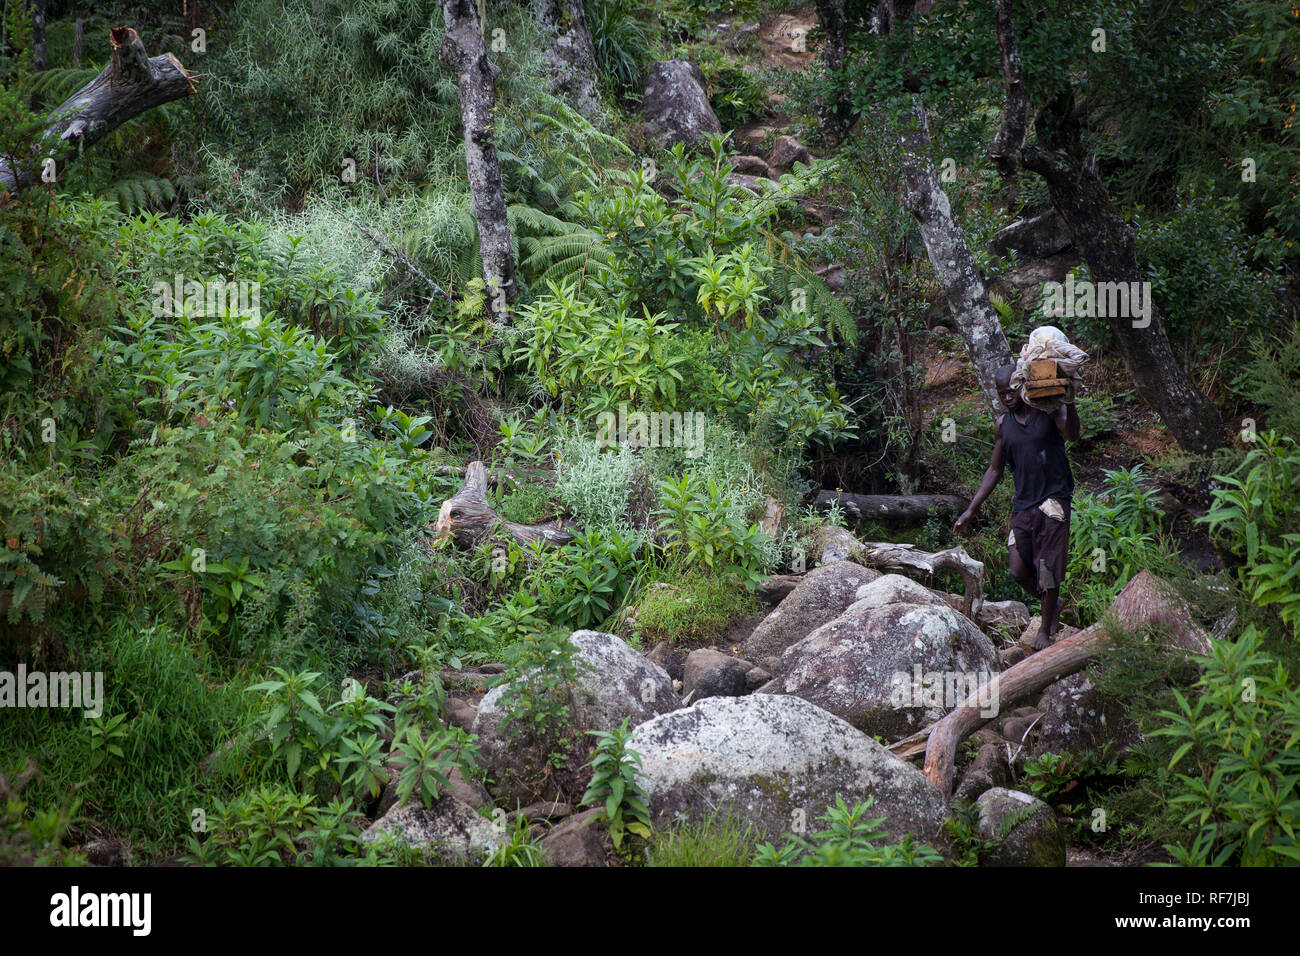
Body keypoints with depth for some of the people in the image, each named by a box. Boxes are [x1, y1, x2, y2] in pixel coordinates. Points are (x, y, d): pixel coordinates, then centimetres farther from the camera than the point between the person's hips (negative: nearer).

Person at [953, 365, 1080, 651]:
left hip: (1053, 499, -4)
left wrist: (1069, 404, -41)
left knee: (1048, 569, -5)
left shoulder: (1049, 411, -3)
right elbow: (995, 470, 17)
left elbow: (1072, 436, -23)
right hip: (1023, 503, 4)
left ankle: (1045, 629, 12)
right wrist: (972, 509, 14)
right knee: (1019, 570, -1)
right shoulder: (1003, 425, 9)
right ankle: (1052, 604, 27)